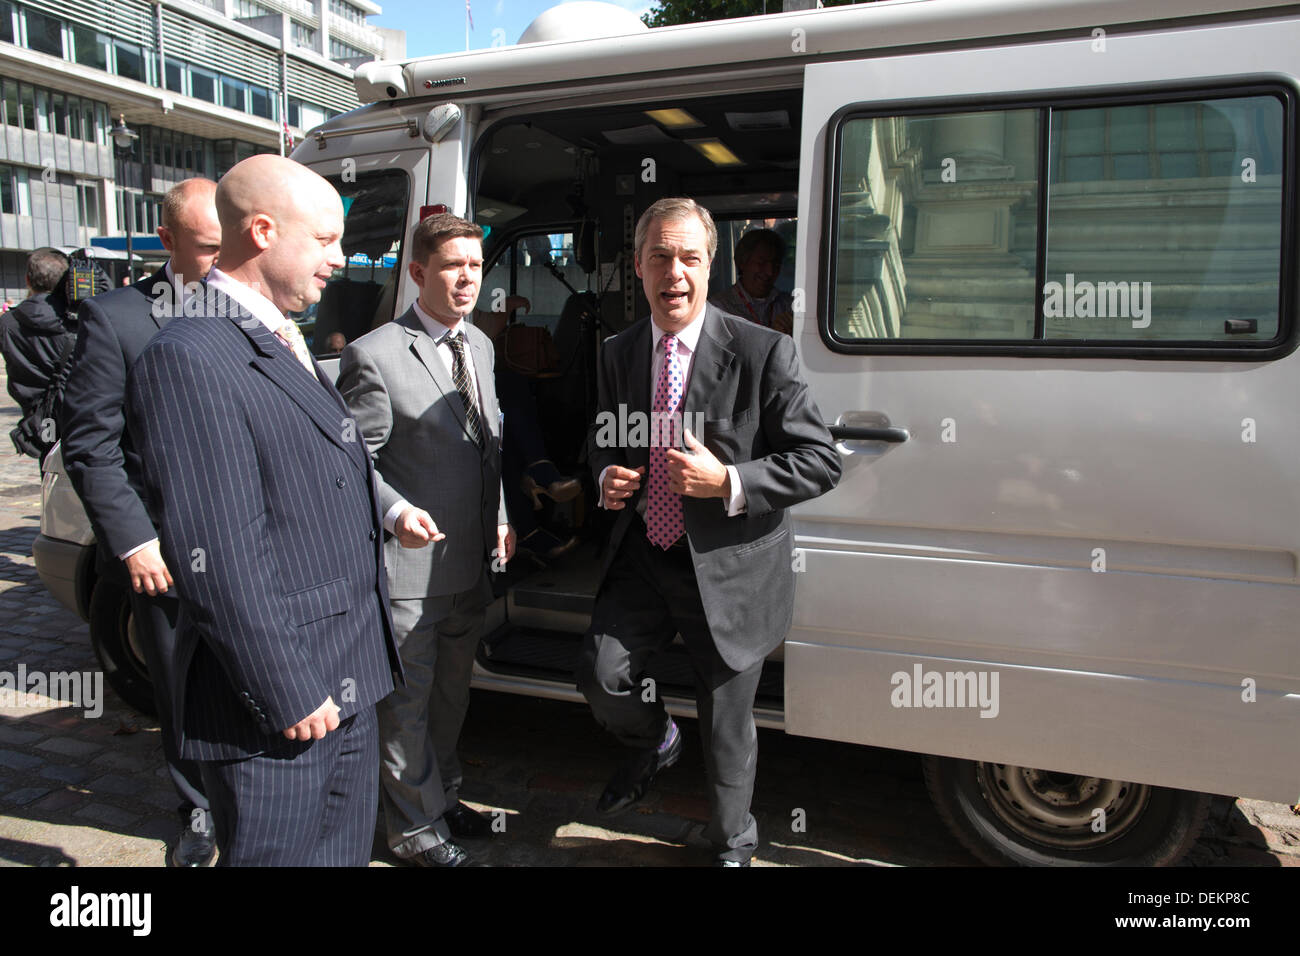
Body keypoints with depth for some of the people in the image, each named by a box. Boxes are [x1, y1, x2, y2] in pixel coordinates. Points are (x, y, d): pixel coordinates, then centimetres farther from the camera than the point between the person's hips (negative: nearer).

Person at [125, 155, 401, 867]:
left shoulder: (288, 349, 14)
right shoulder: (189, 361, -18)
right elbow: (217, 560, -22)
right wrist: (287, 696, -19)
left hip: (347, 688, 9)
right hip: (275, 706, -9)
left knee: (347, 850, 21)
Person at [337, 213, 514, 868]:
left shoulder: (480, 345, 10)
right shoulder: (375, 356, -15)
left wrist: (500, 519, 11)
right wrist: (397, 512, -29)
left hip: (472, 563, 8)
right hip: (410, 567, -7)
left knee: (451, 692, 22)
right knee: (407, 702, 9)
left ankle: (443, 799, 42)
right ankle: (417, 827, 28)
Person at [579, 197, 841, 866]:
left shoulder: (762, 352, -14)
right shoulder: (617, 354, 3)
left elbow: (821, 462, -12)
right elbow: (602, 441, 18)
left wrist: (727, 482, -24)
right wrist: (607, 477, -5)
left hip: (730, 566, -3)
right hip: (644, 556, 4)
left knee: (726, 730, 11)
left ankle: (732, 842, 42)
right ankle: (655, 742, 33)